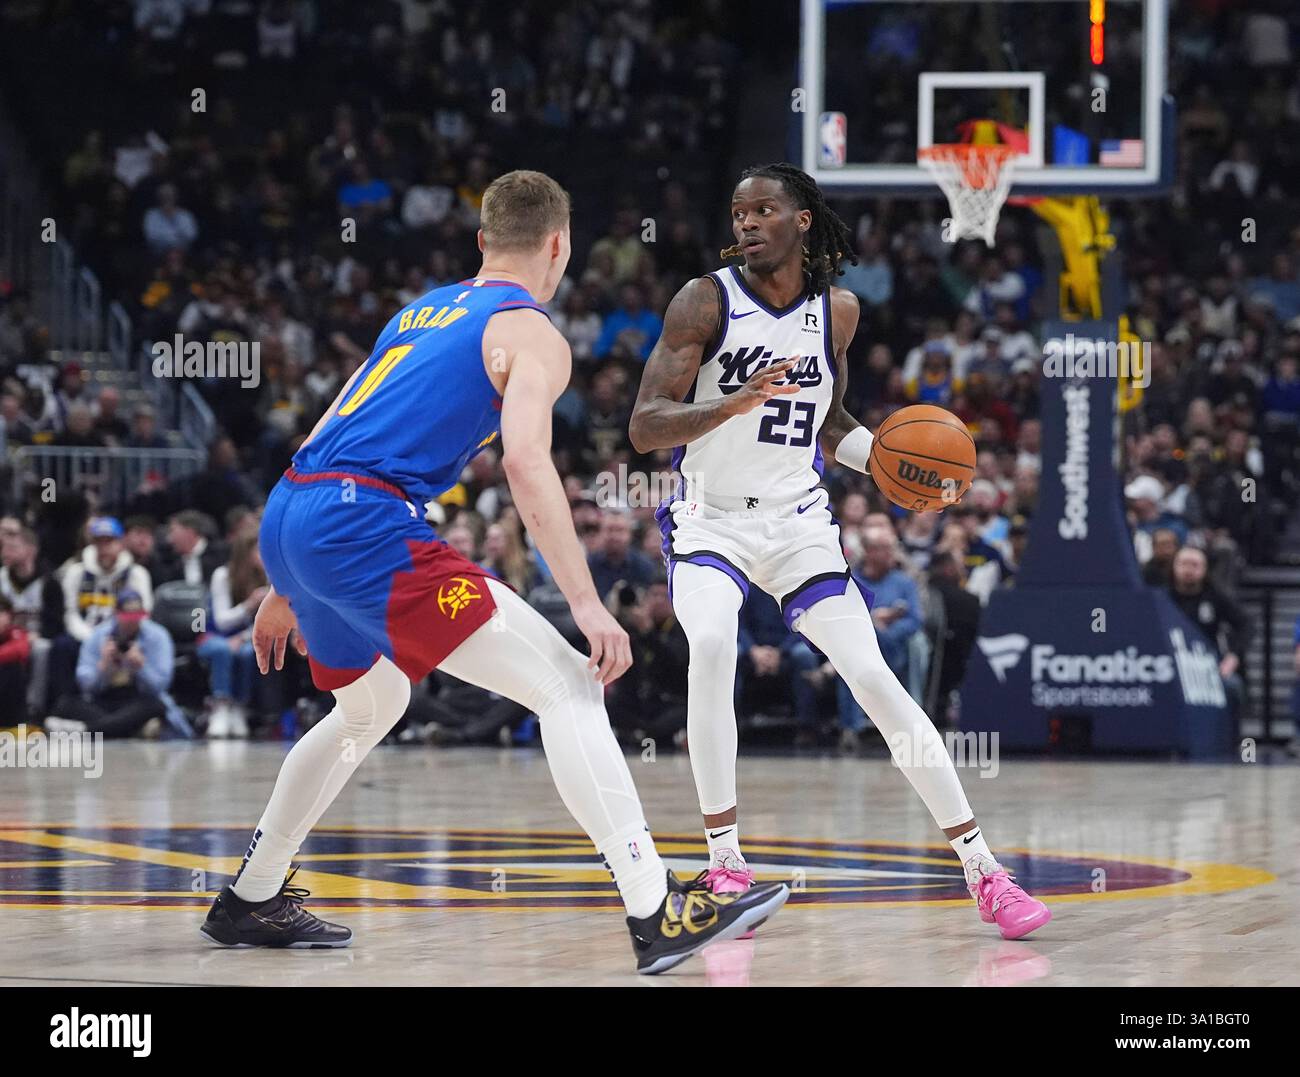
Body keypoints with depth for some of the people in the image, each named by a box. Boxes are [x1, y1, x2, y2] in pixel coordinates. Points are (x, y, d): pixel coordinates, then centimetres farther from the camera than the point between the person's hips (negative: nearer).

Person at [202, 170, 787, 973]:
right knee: (569, 688, -8)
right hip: (364, 522, -9)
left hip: (288, 516, 9)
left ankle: (250, 904, 41)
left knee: (369, 710, 34)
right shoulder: (531, 334, 3)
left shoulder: (422, 312, 27)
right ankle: (658, 916, -18)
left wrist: (287, 590, 35)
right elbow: (527, 464, -15)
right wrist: (587, 604, -18)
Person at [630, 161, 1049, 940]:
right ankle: (726, 862, -17)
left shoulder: (838, 311, 1)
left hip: (799, 523, 2)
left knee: (874, 678, -9)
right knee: (711, 646, -30)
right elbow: (644, 427, -17)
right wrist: (734, 404, -33)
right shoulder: (706, 302, -11)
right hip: (710, 520, -2)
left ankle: (983, 869, -4)